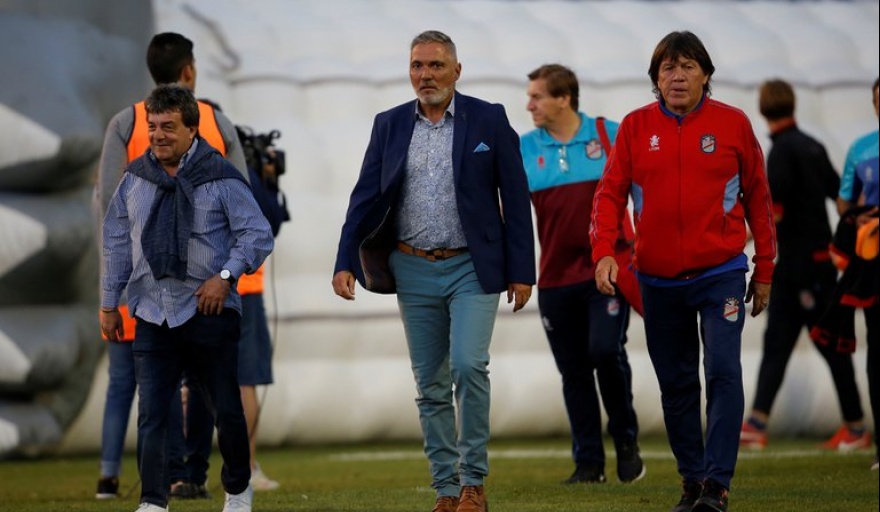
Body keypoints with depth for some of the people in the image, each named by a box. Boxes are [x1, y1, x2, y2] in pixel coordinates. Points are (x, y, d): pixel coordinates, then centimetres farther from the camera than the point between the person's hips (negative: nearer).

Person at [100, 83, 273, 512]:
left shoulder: (220, 178, -5)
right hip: (152, 315, 3)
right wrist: (109, 303, 15)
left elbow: (258, 235, -3)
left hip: (209, 312, -3)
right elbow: (116, 243, 16)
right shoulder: (135, 179, 7)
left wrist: (226, 274, -16)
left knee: (226, 409, 6)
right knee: (151, 414, -5)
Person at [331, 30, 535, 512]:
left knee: (468, 365, -17)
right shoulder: (389, 125, 6)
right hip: (414, 271, 3)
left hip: (472, 268, -3)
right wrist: (345, 263, -6)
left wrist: (521, 271, -5)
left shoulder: (488, 120, -1)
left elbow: (515, 197, -1)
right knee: (430, 383, 5)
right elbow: (365, 198, 5)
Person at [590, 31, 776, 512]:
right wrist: (603, 251, -16)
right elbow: (610, 192, 0)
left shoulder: (733, 124, -1)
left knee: (723, 372, -15)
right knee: (675, 385, 9)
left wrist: (764, 269, 8)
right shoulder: (635, 127, 2)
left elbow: (758, 196, 6)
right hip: (658, 279, 2)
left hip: (720, 274, -2)